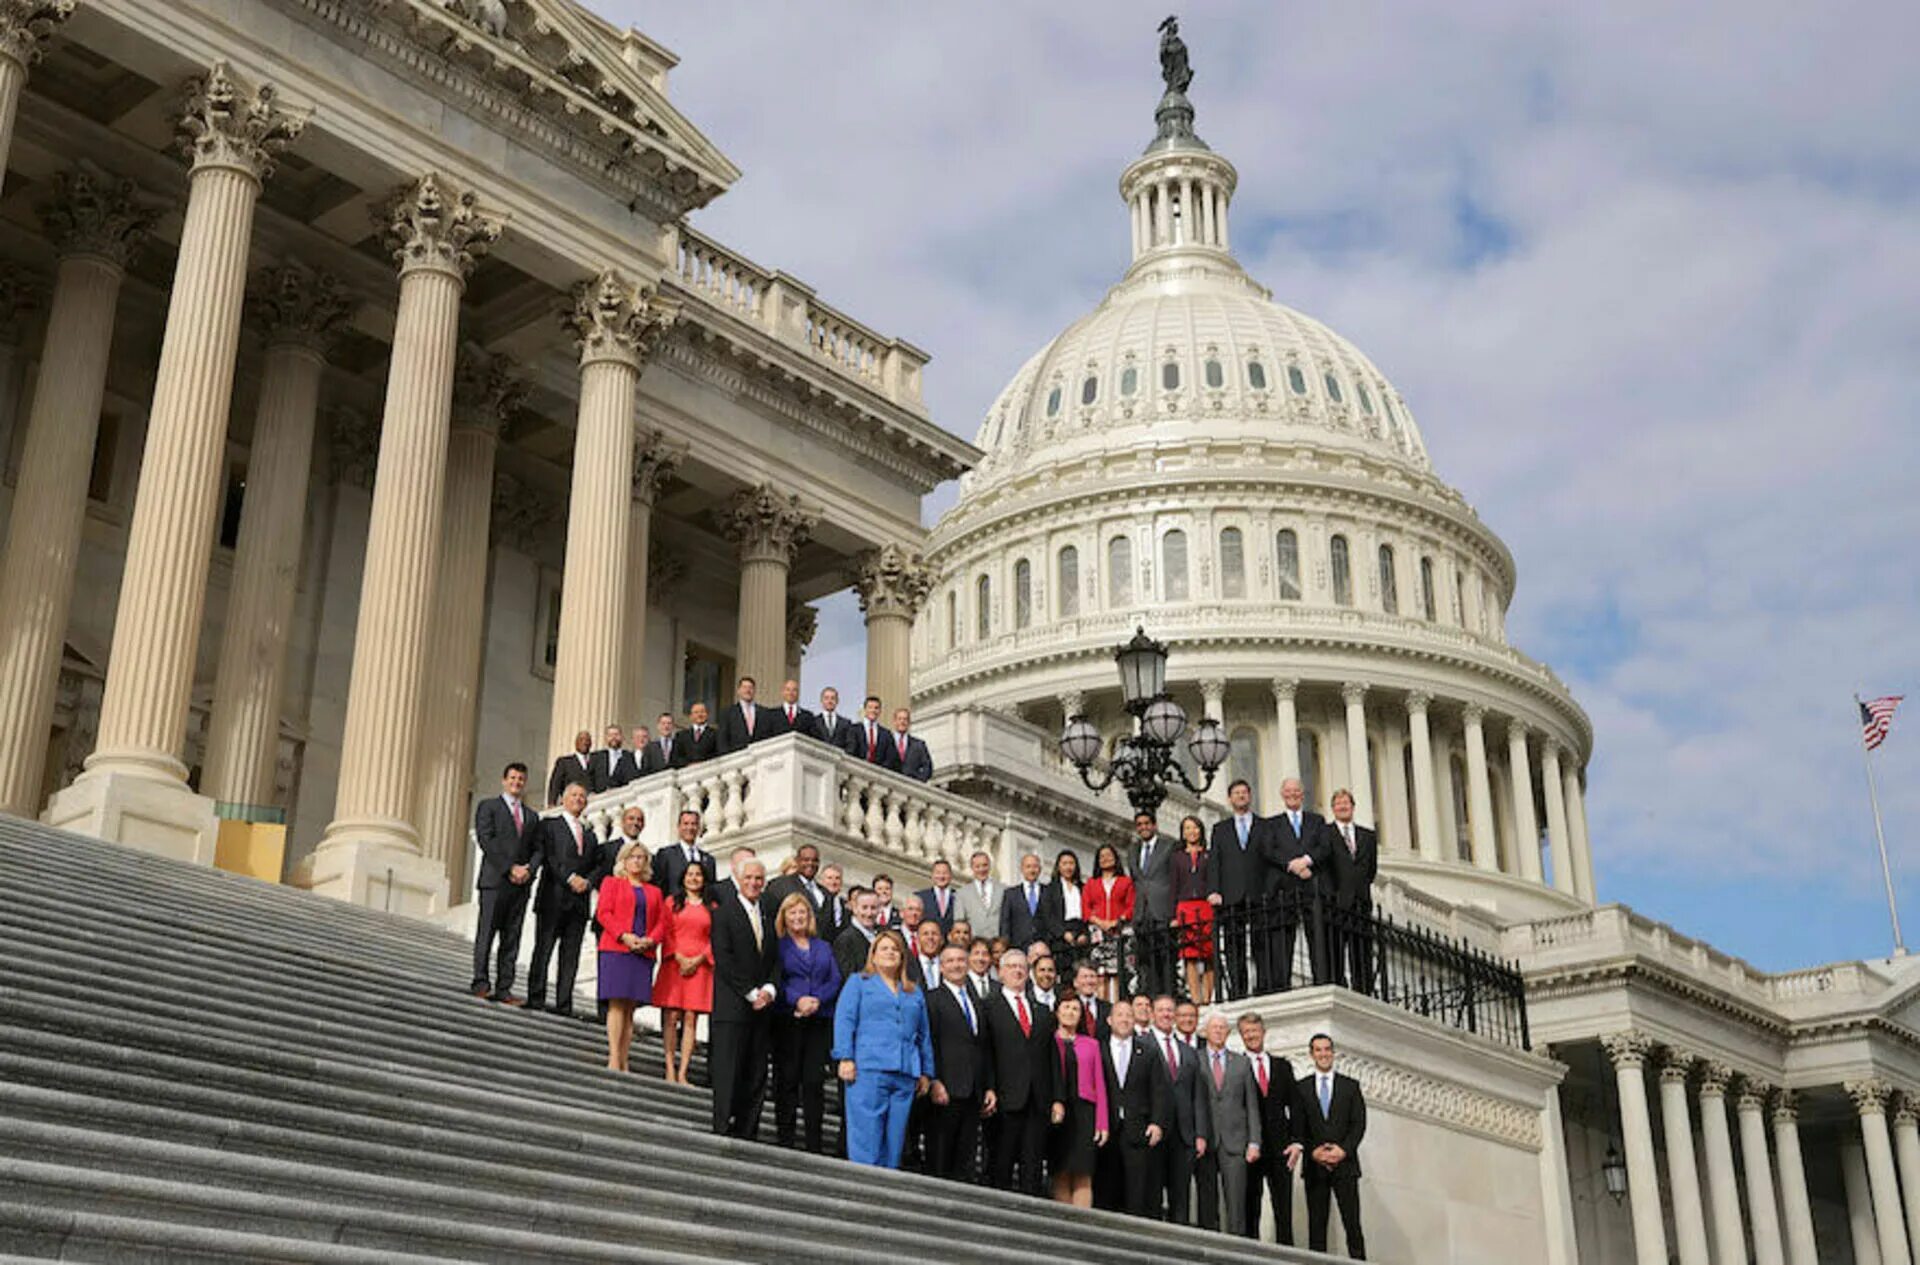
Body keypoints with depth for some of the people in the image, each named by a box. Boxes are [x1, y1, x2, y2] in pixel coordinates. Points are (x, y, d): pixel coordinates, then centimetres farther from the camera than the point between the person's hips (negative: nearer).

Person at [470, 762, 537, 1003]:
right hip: (494, 879, -4)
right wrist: (510, 868, -12)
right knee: (487, 932, -7)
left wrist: (529, 870, -5)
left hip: (521, 884, 4)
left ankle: (504, 988, -1)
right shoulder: (488, 806, 8)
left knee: (512, 938, 0)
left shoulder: (532, 816, 22)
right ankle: (481, 983, -4)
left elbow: (536, 849, 16)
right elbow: (486, 840, -5)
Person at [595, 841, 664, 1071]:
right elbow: (603, 912, 0)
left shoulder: (654, 892, 22)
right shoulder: (611, 882, 12)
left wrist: (650, 940, -7)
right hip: (616, 949, -3)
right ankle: (614, 1059, -16)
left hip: (644, 953, 3)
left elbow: (662, 922, 14)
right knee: (617, 1003, -12)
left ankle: (624, 1062, -3)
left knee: (630, 1007, 0)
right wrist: (623, 936, -14)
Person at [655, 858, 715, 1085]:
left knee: (691, 1019, -4)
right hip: (674, 963, -1)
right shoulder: (672, 902, 11)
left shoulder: (711, 907, 14)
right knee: (671, 1017, -6)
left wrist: (698, 959, -7)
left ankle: (682, 1073, -6)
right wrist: (679, 957, -9)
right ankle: (670, 1070, -5)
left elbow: (714, 938, 8)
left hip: (699, 965, 1)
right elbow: (666, 932, 4)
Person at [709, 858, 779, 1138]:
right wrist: (751, 993, -12)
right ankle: (723, 1132, -5)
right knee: (728, 1073, -7)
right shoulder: (724, 913, -1)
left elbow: (776, 960, 17)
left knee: (756, 1076, 2)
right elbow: (724, 960, -9)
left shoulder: (768, 917, 18)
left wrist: (769, 989, -2)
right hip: (732, 1007, -6)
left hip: (762, 1007, 6)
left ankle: (747, 1134, 4)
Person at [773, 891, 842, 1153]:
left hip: (819, 1020, 2)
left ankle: (815, 1145, -1)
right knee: (787, 1079, -2)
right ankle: (785, 1140, 2)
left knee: (815, 1080, -2)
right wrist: (797, 1000, -17)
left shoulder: (823, 947, 18)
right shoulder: (778, 946, 8)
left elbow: (835, 981, 8)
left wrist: (817, 1000, -10)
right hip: (787, 1020, -2)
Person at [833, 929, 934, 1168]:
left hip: (905, 1075, 4)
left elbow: (924, 1036, 24)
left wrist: (926, 1072, 15)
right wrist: (845, 1058, -10)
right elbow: (844, 1020, 2)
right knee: (866, 1135, -11)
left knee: (895, 1137, 0)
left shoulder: (914, 993, 25)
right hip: (868, 1068, -4)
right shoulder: (859, 983, 13)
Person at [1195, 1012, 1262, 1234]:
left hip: (1234, 1142, 1)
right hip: (1204, 1142, -1)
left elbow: (1252, 1105, 11)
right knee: (1207, 1203, 0)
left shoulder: (1241, 1063, 13)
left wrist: (1254, 1142, 2)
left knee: (1236, 1202, -7)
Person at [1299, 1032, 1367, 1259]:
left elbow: (1359, 1123, 4)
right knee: (1316, 1224, 0)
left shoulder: (1350, 1086, 11)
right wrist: (1313, 1151, -9)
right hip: (1314, 1165, 1)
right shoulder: (1301, 1088, 10)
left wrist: (1343, 1149, -10)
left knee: (1352, 1222, -6)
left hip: (1344, 1164, 0)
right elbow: (1297, 1127, 6)